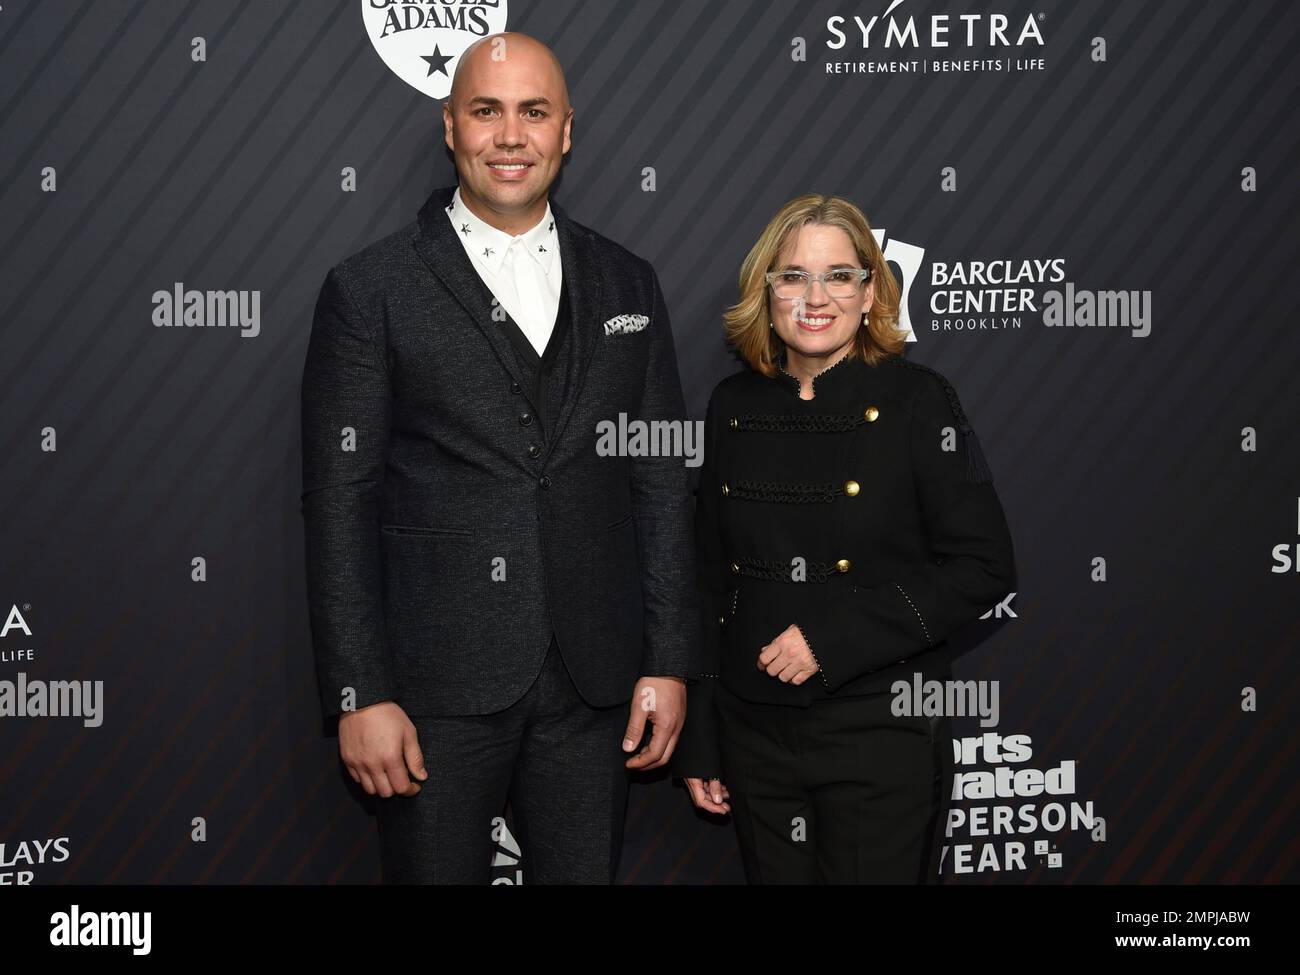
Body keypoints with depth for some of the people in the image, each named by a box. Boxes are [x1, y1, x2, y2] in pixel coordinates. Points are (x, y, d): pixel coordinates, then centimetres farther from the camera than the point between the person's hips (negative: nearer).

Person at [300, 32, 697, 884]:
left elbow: (662, 481, 8)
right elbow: (340, 502, -4)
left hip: (594, 686, 3)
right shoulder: (371, 289, -1)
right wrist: (360, 694, -8)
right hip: (439, 685, -2)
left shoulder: (628, 285, 9)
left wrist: (669, 662, 3)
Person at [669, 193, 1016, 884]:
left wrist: (835, 638, -18)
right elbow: (709, 580, 9)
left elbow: (984, 568, -10)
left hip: (883, 732, -4)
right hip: (754, 734, 4)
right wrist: (697, 742, 9)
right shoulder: (734, 407, 4)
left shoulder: (916, 399, -7)